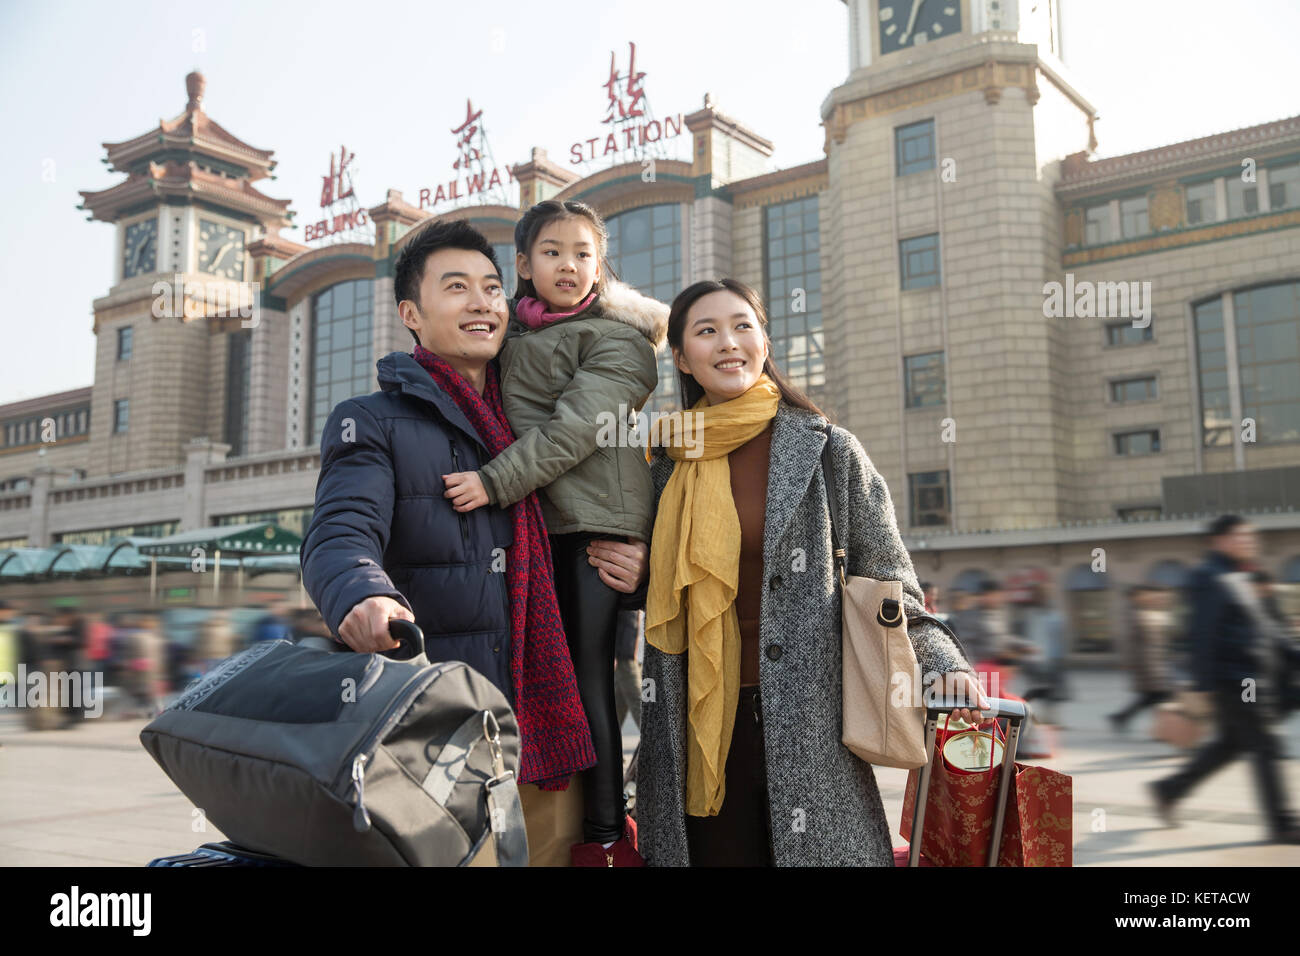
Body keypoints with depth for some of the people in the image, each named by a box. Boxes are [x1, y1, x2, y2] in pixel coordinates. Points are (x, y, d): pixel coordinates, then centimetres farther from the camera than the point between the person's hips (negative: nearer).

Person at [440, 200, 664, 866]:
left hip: (594, 521, -5)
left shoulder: (616, 339, 1)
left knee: (588, 675, -7)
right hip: (534, 525, 6)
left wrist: (494, 483, -19)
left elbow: (575, 428, -12)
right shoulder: (511, 333, 18)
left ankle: (606, 836, 1)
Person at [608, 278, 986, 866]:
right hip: (698, 724, 2)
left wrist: (942, 662, -8)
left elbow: (887, 581, 4)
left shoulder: (829, 450, 1)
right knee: (720, 851, 6)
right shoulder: (668, 464, 9)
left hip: (807, 723, -2)